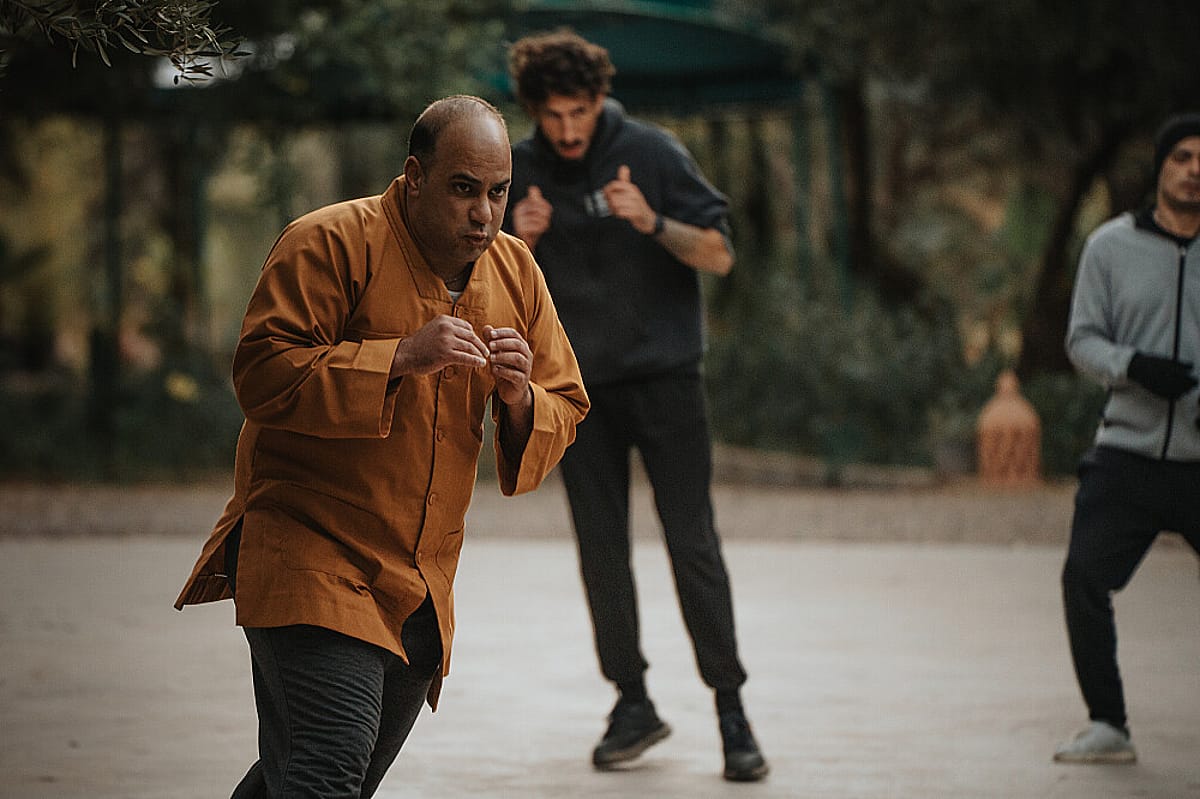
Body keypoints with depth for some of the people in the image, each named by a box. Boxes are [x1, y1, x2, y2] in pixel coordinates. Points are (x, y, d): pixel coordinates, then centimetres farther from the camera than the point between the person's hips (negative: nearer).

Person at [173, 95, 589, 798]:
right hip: (310, 560, -7)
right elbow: (261, 373, -19)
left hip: (420, 591, 7)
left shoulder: (516, 273, 10)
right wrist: (402, 356, -25)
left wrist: (519, 399, -9)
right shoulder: (329, 244, -10)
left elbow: (566, 413, 15)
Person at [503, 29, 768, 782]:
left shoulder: (652, 152, -7)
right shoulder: (518, 173, 2)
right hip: (580, 389, 3)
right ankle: (633, 704, 15)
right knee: (602, 552, 4)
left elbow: (718, 254, -7)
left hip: (665, 378, -3)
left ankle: (732, 711, 0)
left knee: (694, 545, -6)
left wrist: (652, 222, -25)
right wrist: (521, 242, -15)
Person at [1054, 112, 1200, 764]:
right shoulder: (1112, 247, 3)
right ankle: (1108, 727, 4)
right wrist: (1134, 366, -16)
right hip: (1128, 457, 1)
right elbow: (1082, 339, 4)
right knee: (1083, 580, -9)